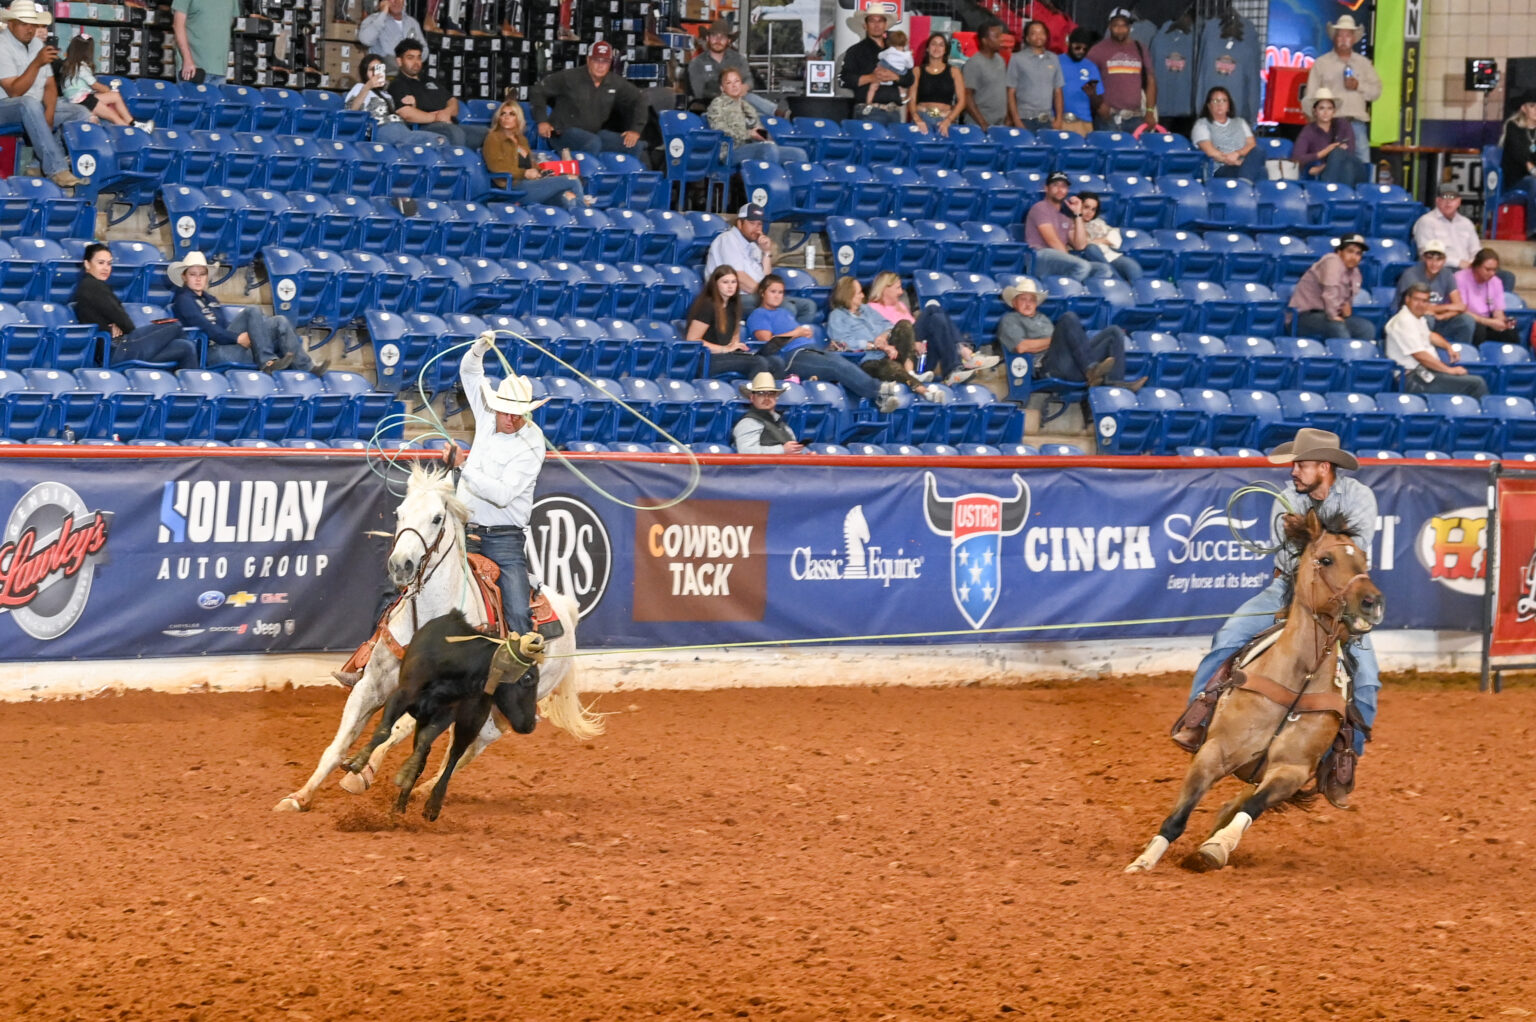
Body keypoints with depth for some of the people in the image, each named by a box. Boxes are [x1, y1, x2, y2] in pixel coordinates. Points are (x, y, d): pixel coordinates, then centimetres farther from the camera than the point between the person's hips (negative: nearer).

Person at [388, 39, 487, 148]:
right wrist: (435, 117, -4)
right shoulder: (397, 85, 8)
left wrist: (447, 112, -1)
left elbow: (453, 102, 24)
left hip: (452, 125, 8)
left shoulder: (429, 81, 32)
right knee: (455, 133, -40)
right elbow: (406, 113, -10)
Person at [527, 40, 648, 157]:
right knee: (593, 143, -39)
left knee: (636, 146, -11)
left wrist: (635, 130, 4)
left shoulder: (615, 83, 4)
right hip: (566, 132, -6)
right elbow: (539, 89, -1)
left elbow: (638, 100, 16)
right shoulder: (570, 78, -7)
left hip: (596, 133, 6)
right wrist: (541, 120, -9)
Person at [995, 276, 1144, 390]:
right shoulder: (1010, 321, 17)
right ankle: (1090, 370, -39)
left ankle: (1115, 381, -25)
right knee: (1068, 318, -26)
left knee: (1114, 332, -1)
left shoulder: (1042, 317, 39)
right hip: (1049, 365, -7)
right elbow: (1021, 347, -3)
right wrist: (1054, 340, -1)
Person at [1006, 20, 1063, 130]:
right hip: (1025, 120, -3)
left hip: (1047, 121, 3)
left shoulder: (1053, 59, 13)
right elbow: (1011, 93, 0)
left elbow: (1057, 91, 15)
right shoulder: (1018, 59, 2)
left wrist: (1058, 119, 6)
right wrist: (1016, 121, -8)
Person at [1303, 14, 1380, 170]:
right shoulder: (1321, 63, 8)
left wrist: (1359, 86, -7)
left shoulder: (1364, 63, 16)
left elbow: (1376, 91, 11)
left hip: (1357, 123, 2)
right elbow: (1311, 97, 5)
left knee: (1363, 162, -5)